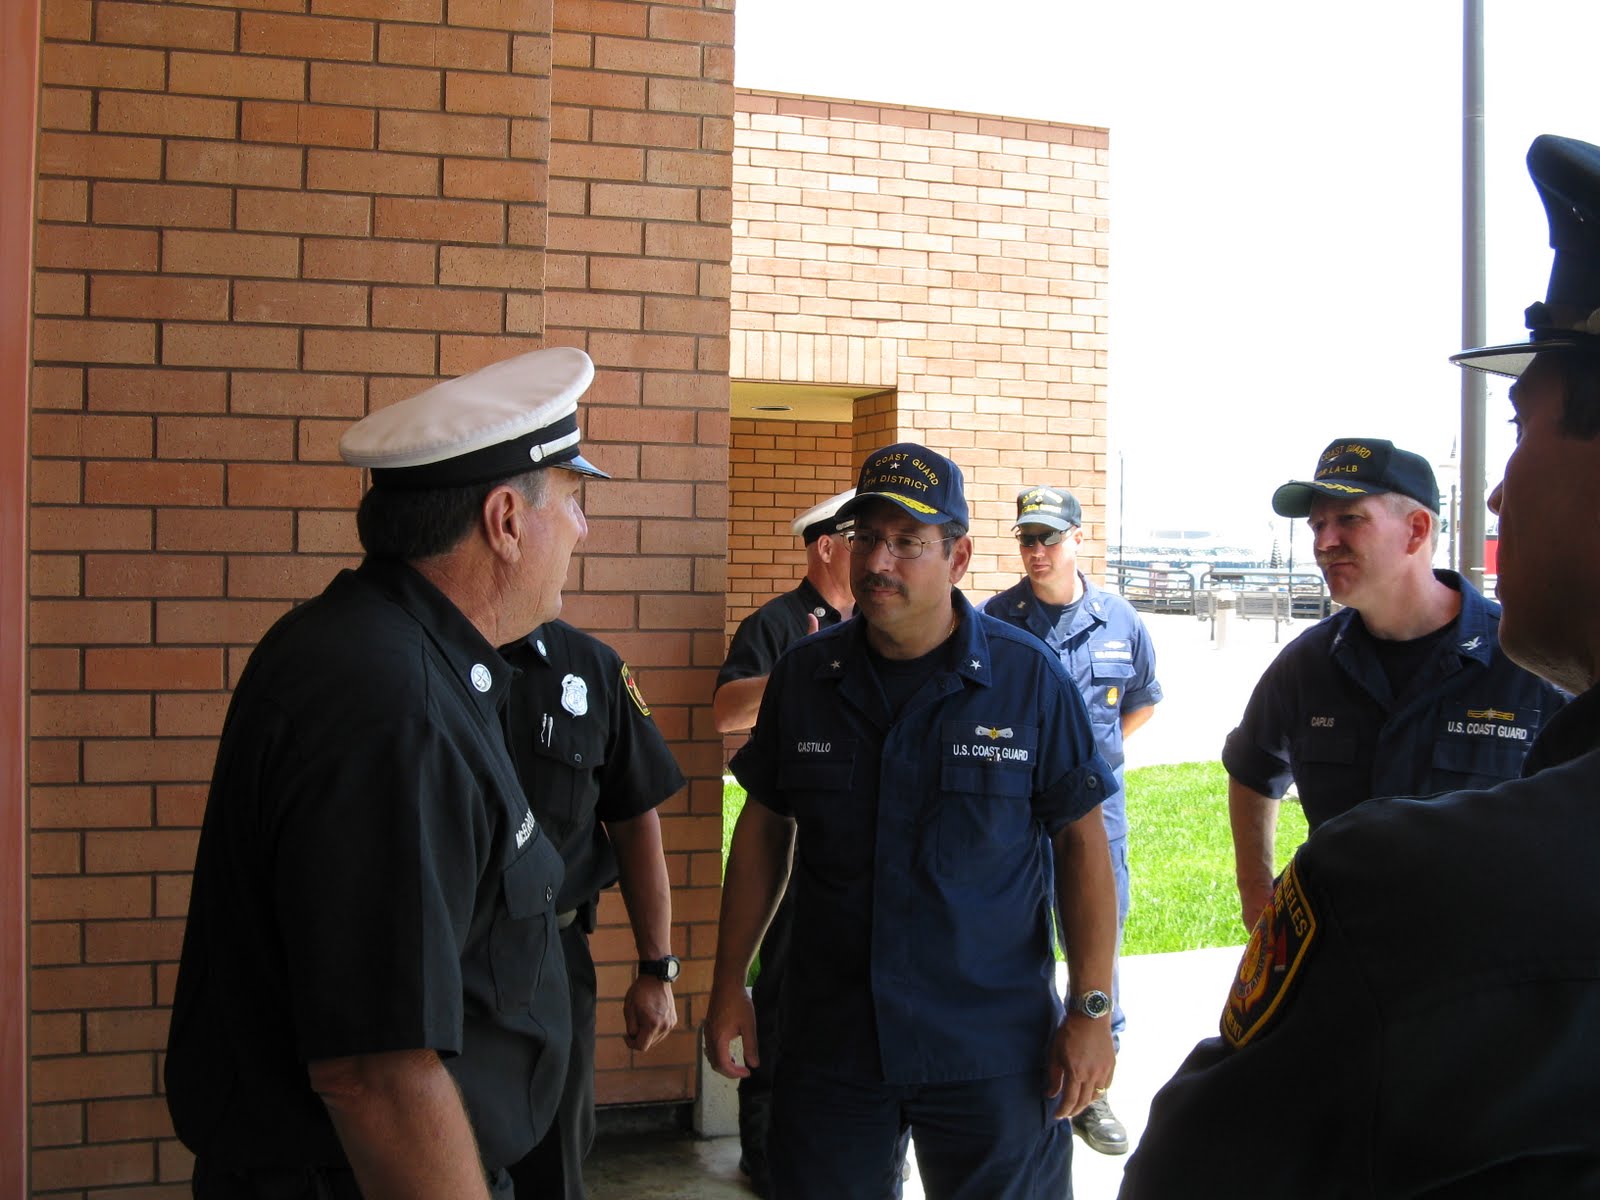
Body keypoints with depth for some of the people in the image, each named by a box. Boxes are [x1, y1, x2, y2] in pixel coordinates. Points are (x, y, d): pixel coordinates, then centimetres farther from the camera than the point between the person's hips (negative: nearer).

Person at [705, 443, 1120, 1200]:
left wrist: (1091, 1010, -7)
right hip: (830, 1043, 3)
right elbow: (765, 827, 9)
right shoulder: (803, 674, 2)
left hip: (993, 1051, -2)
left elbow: (1080, 839, -3)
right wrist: (729, 988, 7)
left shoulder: (1029, 677, -7)